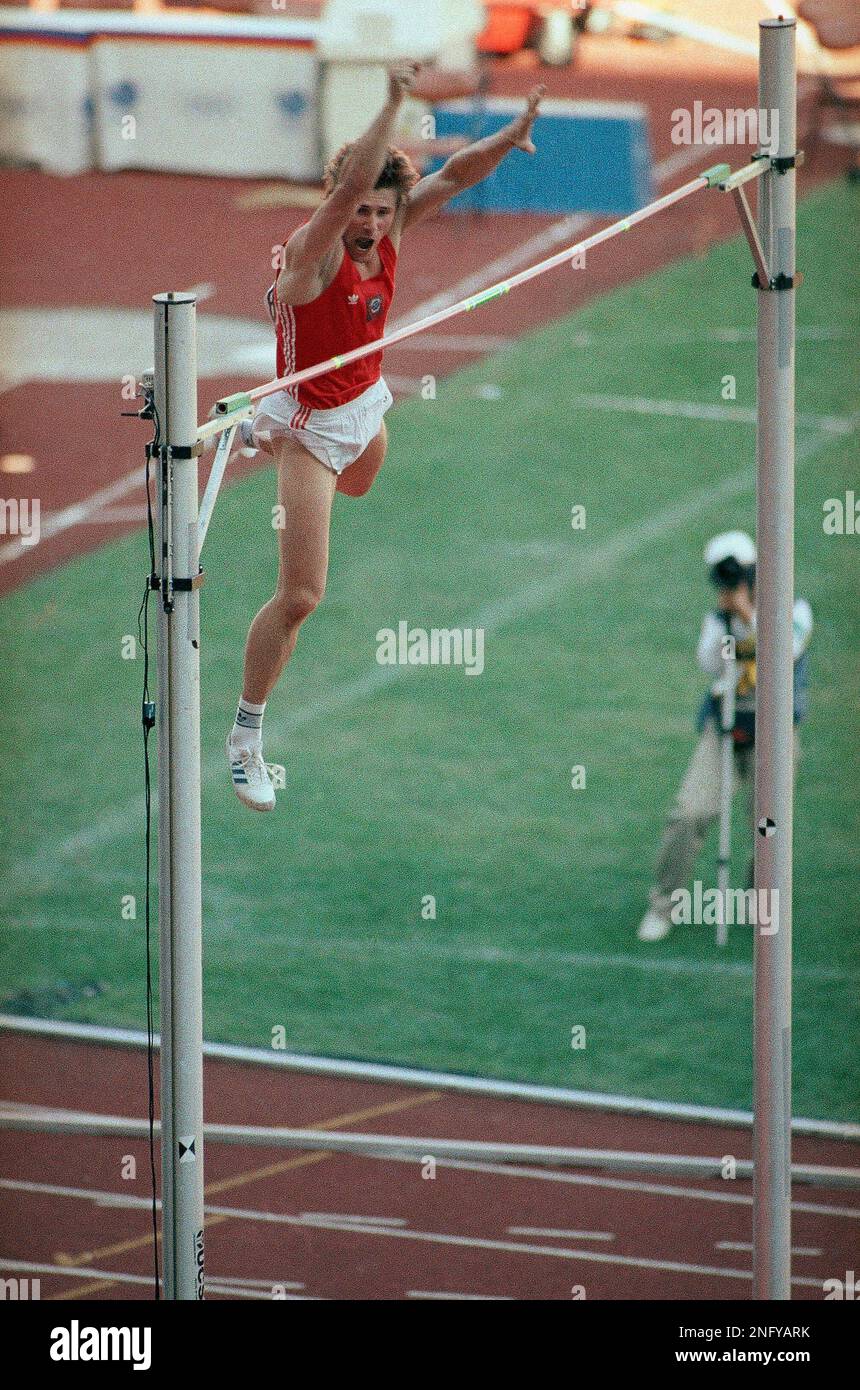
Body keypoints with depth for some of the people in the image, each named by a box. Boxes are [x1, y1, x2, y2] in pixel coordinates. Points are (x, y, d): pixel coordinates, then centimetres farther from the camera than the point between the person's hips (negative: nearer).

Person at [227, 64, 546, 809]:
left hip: (367, 405, 7)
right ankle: (246, 737, 1)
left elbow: (454, 174, -12)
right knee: (301, 595, -11)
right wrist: (394, 104, -53)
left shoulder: (389, 232, -12)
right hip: (313, 425, -7)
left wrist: (508, 137, -28)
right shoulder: (314, 250, -31)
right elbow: (350, 185, -47)